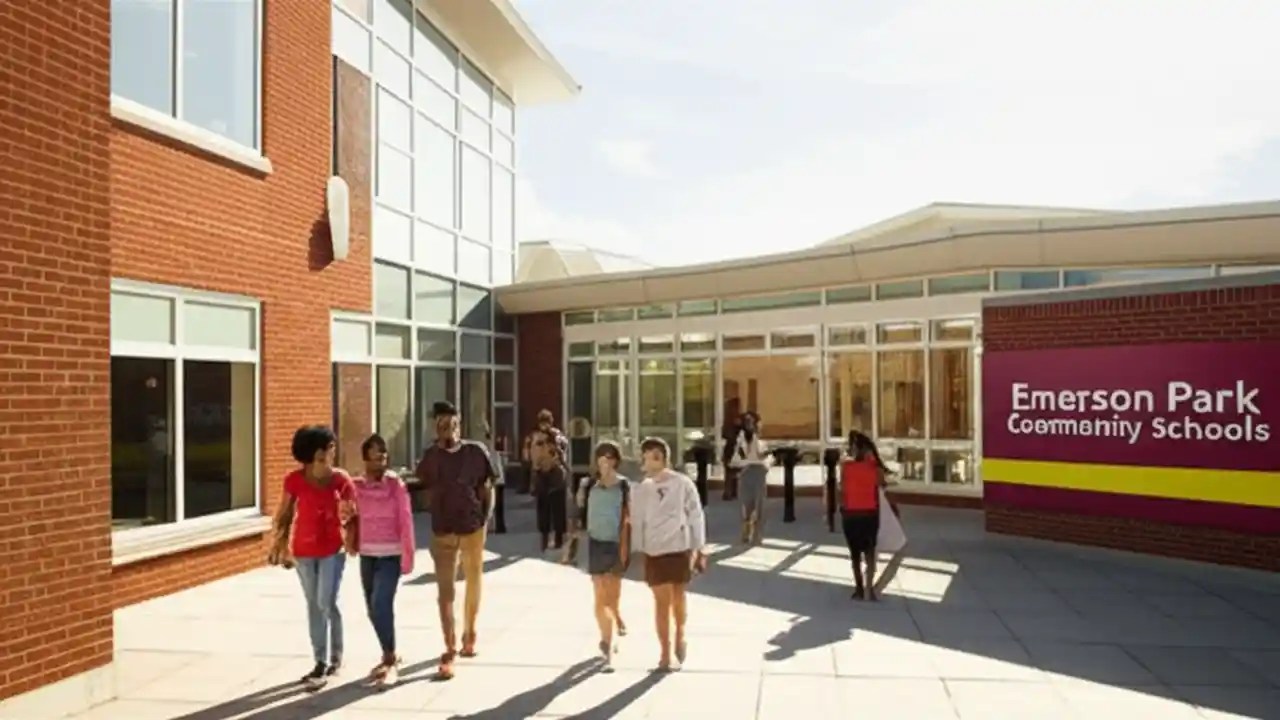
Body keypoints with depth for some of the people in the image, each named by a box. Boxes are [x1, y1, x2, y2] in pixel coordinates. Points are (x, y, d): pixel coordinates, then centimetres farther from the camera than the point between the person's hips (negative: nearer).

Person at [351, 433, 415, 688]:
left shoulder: (396, 485, -8)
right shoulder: (357, 486, 1)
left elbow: (405, 521, -8)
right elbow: (355, 519, 7)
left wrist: (408, 555, -10)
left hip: (391, 554, -4)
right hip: (367, 555, 4)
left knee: (382, 605, -15)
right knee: (373, 609, 12)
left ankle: (391, 661, -2)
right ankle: (389, 656, 30)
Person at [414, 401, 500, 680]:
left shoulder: (476, 451, -6)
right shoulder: (431, 455, 1)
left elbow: (487, 490, 0)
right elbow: (428, 491, 13)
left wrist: (484, 520, -7)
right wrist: (436, 516, 4)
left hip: (473, 528, 0)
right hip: (442, 530, 1)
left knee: (473, 583, 16)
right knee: (445, 590, -3)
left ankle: (469, 636, 36)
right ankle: (450, 650, -1)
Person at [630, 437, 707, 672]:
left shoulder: (683, 483, -6)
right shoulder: (640, 490, -1)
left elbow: (696, 516, -1)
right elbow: (637, 522, 3)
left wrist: (697, 549, -1)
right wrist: (638, 553, 1)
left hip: (680, 548, 0)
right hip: (654, 552, 1)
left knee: (678, 598, 12)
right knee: (662, 601, 0)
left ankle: (680, 637, 38)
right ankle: (665, 654, 9)